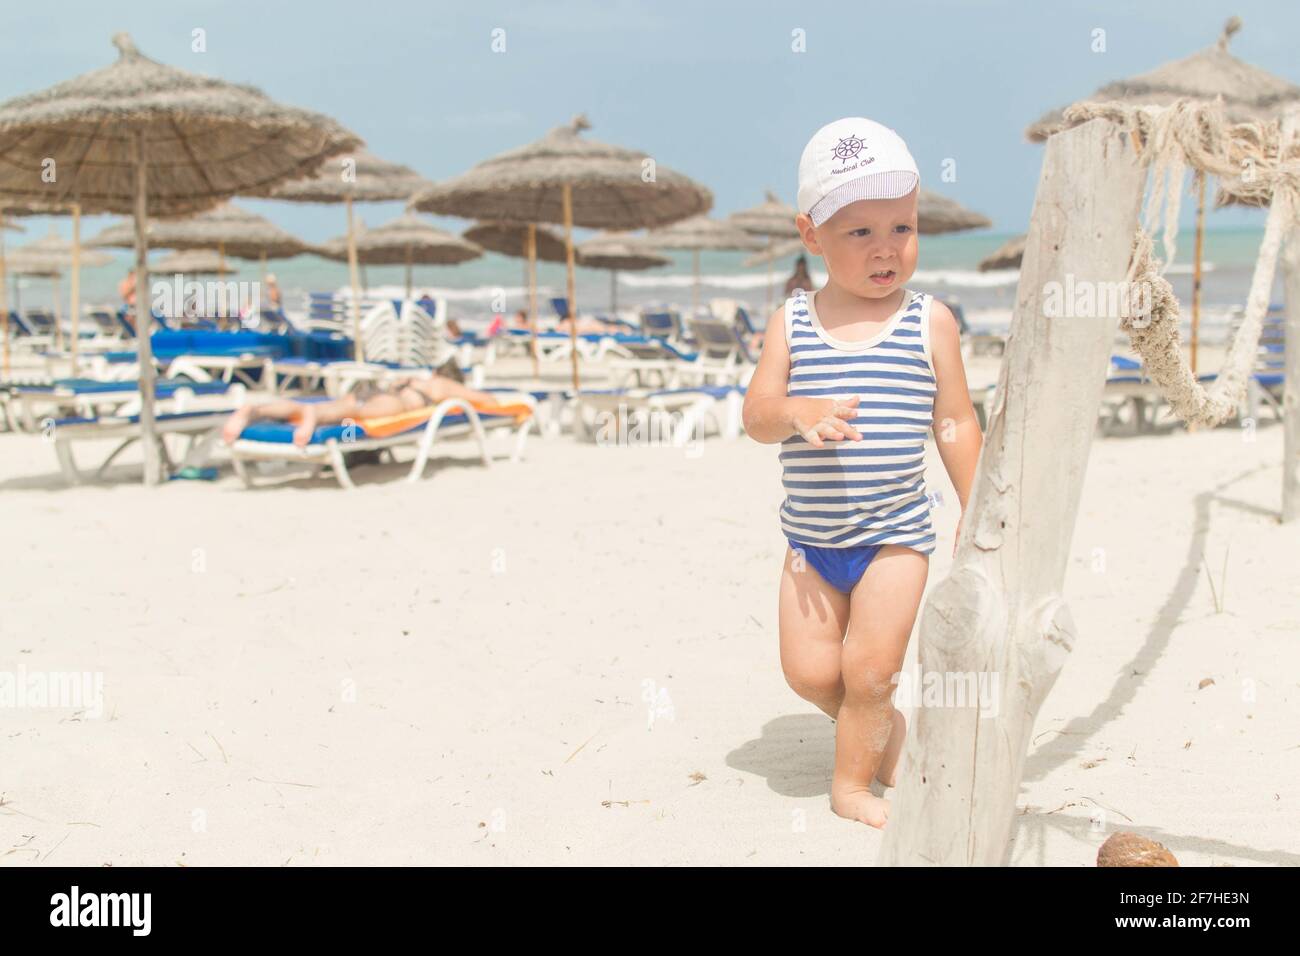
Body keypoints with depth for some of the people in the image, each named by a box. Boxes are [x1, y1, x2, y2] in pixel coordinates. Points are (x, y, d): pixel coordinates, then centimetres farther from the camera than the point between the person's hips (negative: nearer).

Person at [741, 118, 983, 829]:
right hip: (810, 536, 2)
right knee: (808, 670, 4)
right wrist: (795, 413, -29)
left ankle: (852, 781, 21)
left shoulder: (929, 323, -5)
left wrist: (976, 511, 3)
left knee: (868, 671, -3)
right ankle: (883, 727, 33)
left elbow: (956, 423, 1)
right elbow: (756, 414, -7)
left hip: (895, 534, -2)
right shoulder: (792, 322, -2)